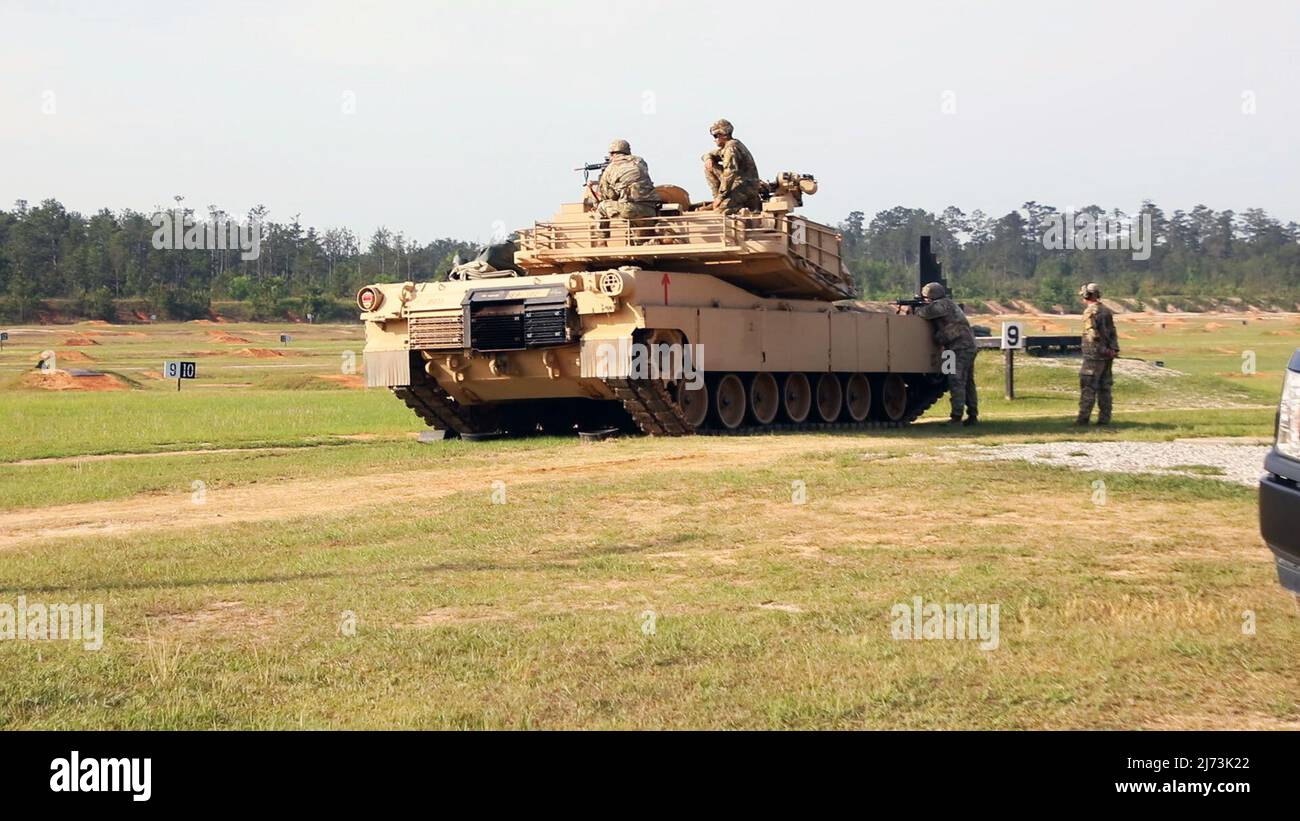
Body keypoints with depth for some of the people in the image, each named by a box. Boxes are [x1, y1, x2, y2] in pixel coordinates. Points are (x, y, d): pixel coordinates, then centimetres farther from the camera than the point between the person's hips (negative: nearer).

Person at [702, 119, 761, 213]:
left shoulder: (731, 147, -18)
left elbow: (730, 173, -27)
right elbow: (709, 155, 25)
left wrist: (721, 196, -27)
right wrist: (708, 159, -3)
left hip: (746, 186, -9)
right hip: (737, 183, 9)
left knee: (719, 208, -26)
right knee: (709, 168, 6)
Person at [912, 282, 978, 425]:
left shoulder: (942, 304, -8)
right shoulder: (949, 304, 23)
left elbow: (927, 312, -23)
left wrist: (915, 309, -3)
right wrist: (919, 309, 6)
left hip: (959, 348, -10)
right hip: (969, 347, 10)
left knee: (956, 383, -10)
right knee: (968, 383, 14)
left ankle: (956, 418, -12)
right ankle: (973, 416, 18)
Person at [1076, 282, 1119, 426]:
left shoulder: (1090, 312, -12)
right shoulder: (1107, 311, 13)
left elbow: (1093, 335, -19)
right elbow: (1112, 333, 10)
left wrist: (1104, 350, -14)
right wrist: (1114, 349, 5)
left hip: (1094, 355, -7)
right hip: (1107, 355, 7)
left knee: (1088, 387, -4)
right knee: (1104, 387, 10)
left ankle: (1083, 418, -6)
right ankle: (1104, 418, 10)